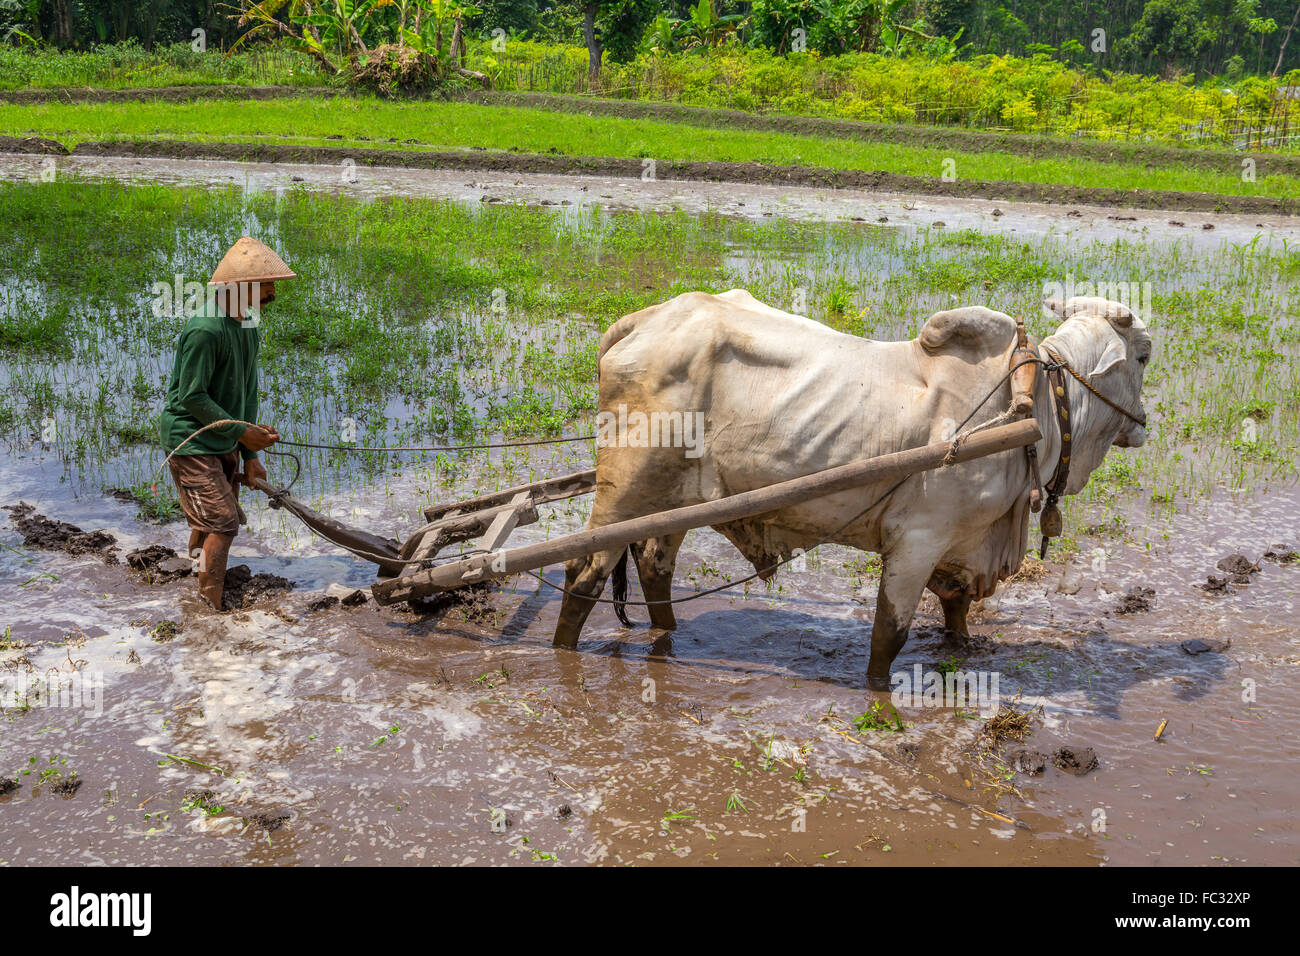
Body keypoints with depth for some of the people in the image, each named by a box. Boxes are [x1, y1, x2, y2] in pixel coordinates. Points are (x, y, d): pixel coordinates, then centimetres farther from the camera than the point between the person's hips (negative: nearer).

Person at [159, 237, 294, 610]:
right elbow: (192, 397, -20)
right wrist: (242, 431, -16)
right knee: (222, 524, -11)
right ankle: (210, 610, -4)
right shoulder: (205, 329, -23)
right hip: (191, 441, -9)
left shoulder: (249, 326, 7)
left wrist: (250, 456, 8)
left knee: (212, 522, 13)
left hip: (224, 443, 9)